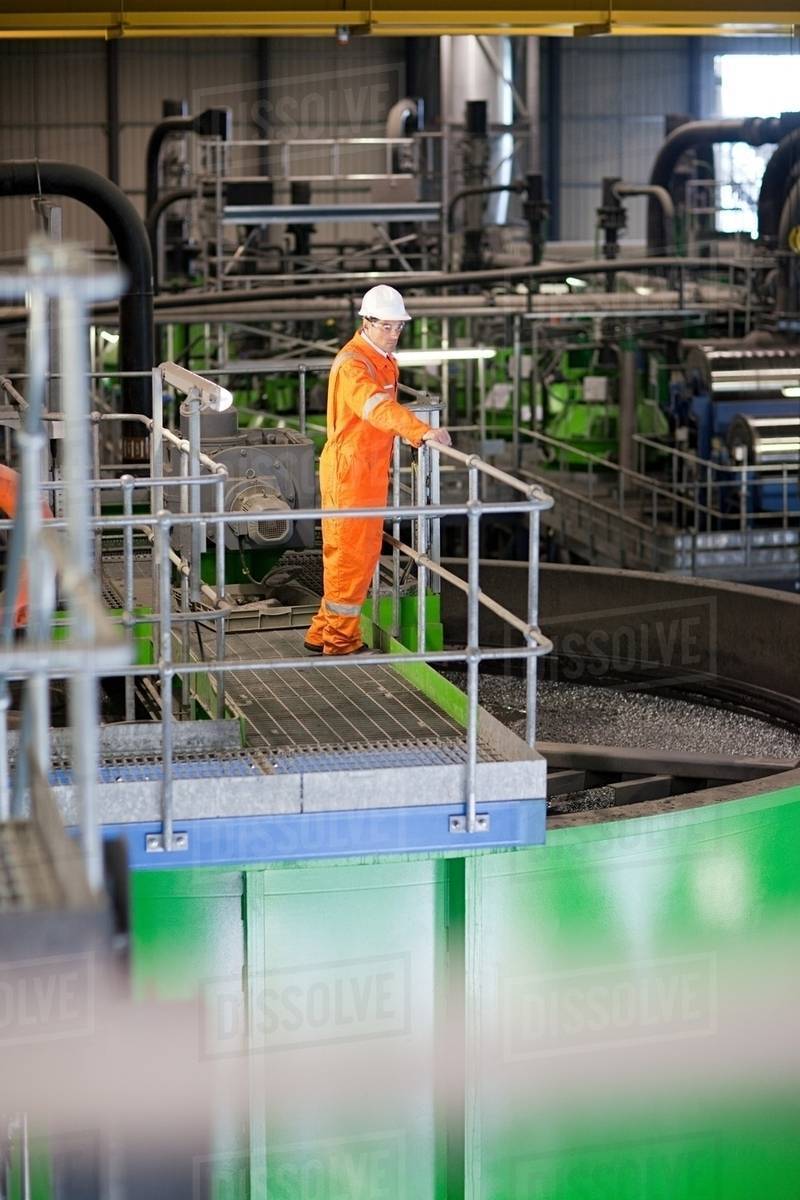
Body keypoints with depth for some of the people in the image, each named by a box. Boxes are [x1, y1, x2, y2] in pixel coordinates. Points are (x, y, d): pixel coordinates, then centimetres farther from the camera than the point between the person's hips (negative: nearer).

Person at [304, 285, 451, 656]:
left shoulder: (385, 360, 12)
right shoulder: (352, 364, -20)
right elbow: (377, 407, -39)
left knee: (365, 551, 14)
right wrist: (422, 431, -52)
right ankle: (340, 640, 6)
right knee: (350, 553, -3)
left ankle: (323, 632, 24)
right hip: (349, 468, -10)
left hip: (372, 469, 10)